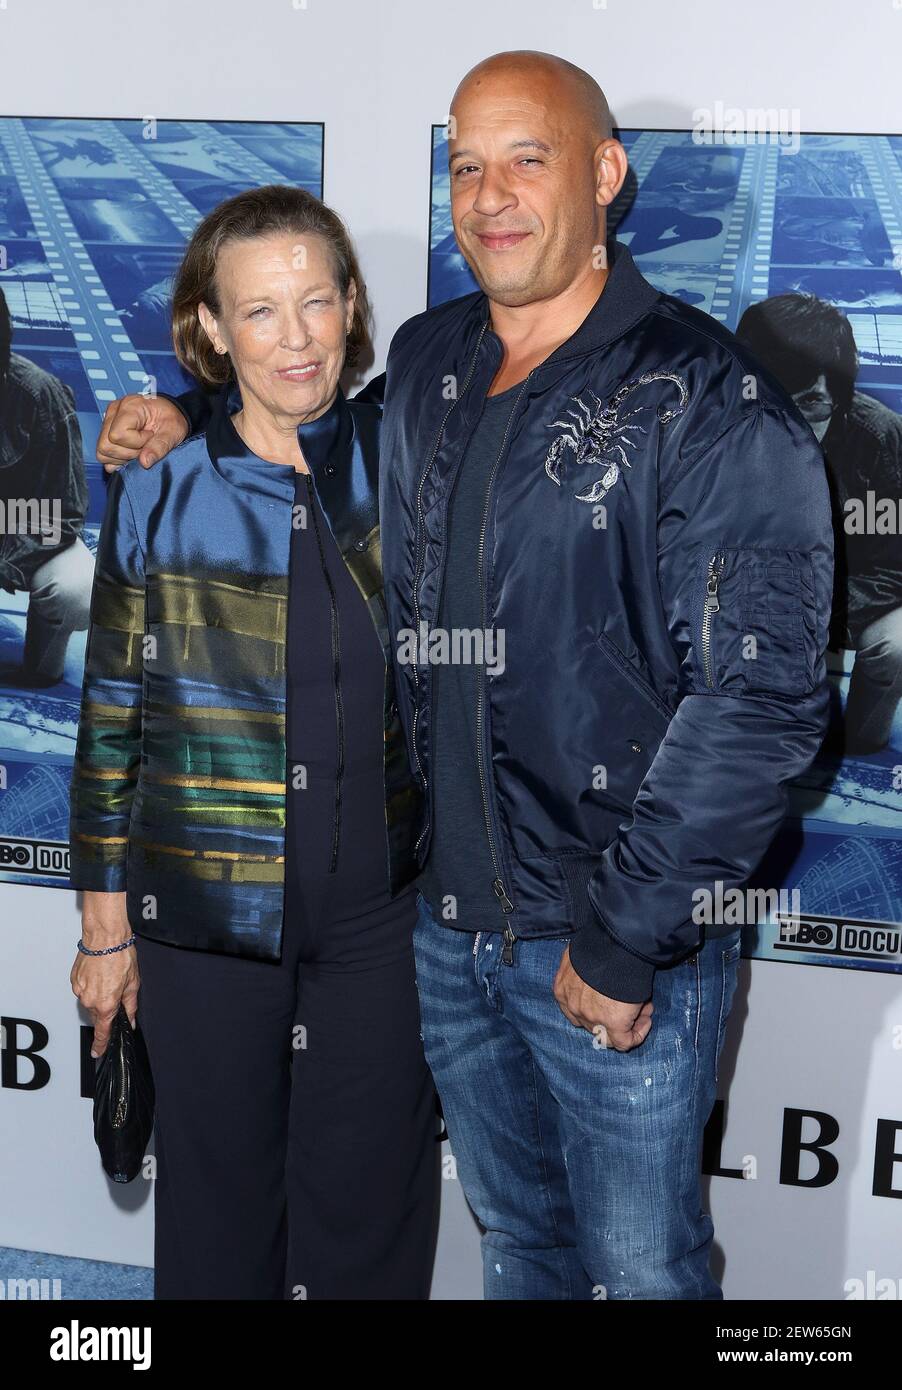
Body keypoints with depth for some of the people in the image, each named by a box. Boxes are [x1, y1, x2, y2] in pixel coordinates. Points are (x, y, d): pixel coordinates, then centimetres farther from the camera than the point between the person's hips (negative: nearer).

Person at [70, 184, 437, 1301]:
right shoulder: (162, 491, -5)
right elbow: (112, 715, 0)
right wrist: (105, 924, 1)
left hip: (383, 906, 1)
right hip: (208, 915, -1)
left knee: (373, 1208, 13)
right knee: (220, 1205, 14)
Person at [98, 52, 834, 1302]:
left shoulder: (710, 400, -14)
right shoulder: (422, 366, 6)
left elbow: (762, 697, -19)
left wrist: (626, 937, -18)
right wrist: (184, 437, 5)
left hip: (623, 949, -5)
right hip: (448, 919, 6)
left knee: (641, 1265, 11)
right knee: (513, 1233, 23)